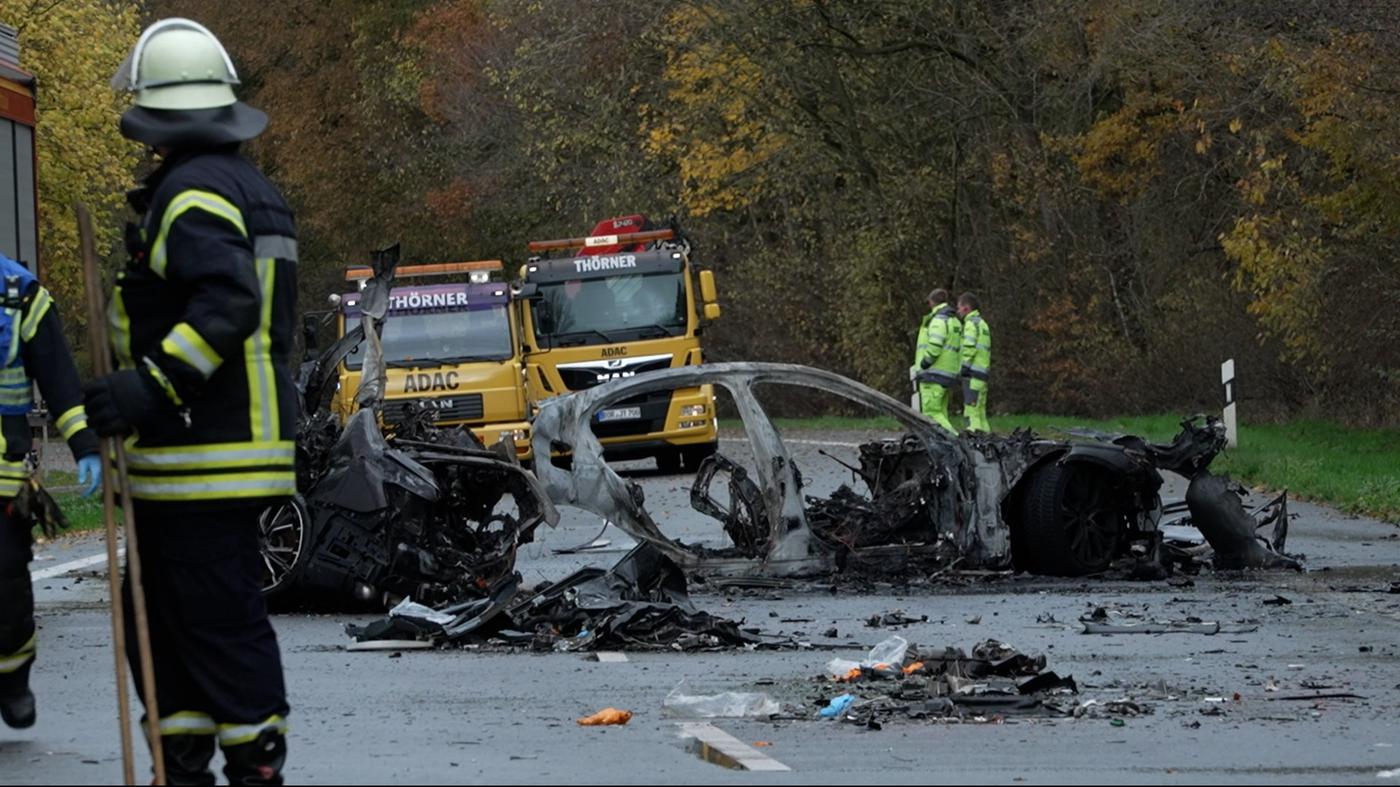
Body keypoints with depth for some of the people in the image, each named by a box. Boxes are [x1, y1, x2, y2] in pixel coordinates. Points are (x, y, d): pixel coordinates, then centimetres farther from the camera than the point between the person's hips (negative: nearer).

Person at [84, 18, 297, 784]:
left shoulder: (194, 192, -15)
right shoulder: (250, 188, 18)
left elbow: (227, 302, -28)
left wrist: (152, 382, -31)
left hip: (203, 459, -11)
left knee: (220, 618, -8)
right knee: (162, 615, 16)